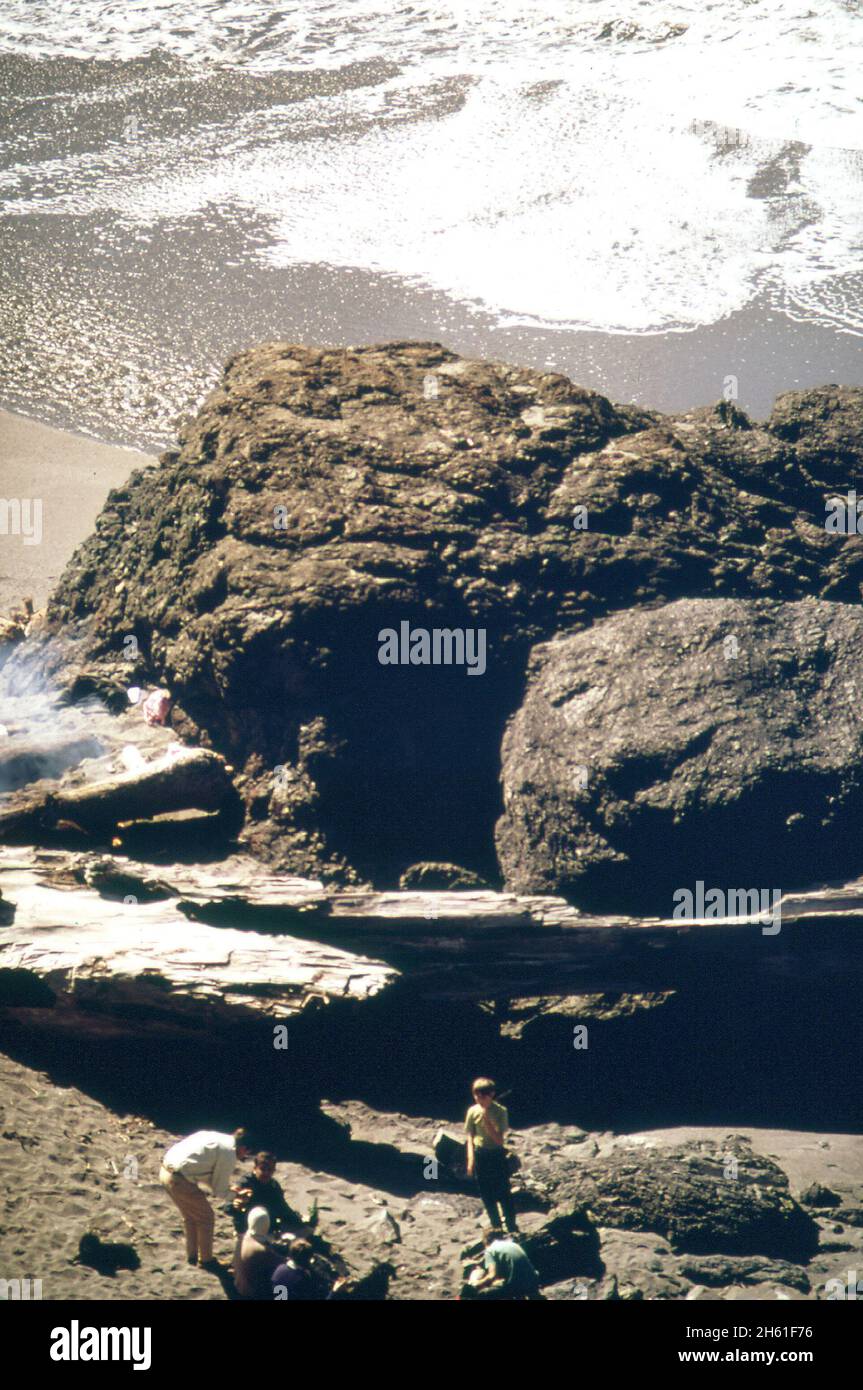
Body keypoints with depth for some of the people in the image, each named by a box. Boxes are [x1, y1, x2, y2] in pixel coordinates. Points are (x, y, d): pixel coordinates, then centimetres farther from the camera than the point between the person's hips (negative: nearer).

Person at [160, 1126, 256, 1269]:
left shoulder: (215, 1137, 17)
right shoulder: (228, 1154, -7)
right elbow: (220, 1191, -2)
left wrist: (226, 1185, 20)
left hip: (165, 1171, 8)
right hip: (180, 1180, -8)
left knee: (191, 1216, 27)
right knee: (206, 1218, 11)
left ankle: (192, 1256, 40)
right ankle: (206, 1260, 25)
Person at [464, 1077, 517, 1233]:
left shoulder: (500, 1111, -13)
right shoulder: (473, 1112, -4)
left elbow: (499, 1139, -16)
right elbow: (470, 1137, 3)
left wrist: (486, 1120, -26)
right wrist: (471, 1159, -6)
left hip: (497, 1154, -3)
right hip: (480, 1155, 3)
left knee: (503, 1193, -1)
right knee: (487, 1195, 10)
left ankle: (511, 1227, 11)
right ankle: (496, 1227, 23)